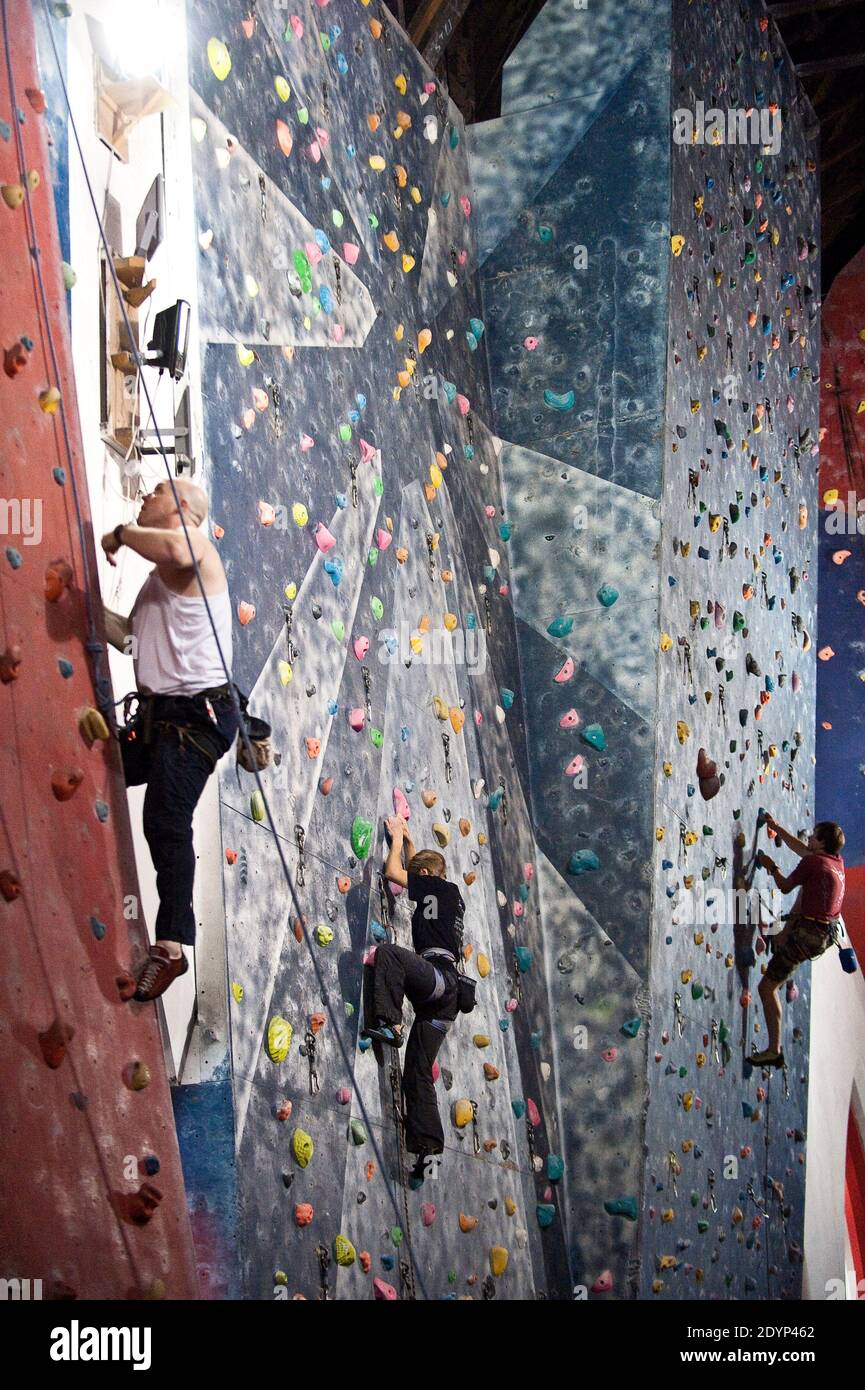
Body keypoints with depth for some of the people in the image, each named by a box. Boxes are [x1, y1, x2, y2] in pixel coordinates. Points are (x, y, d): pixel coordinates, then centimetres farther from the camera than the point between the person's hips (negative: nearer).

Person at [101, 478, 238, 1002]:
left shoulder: (194, 542, -8)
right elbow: (129, 636, 24)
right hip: (158, 713, 10)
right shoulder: (159, 574, 22)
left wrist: (120, 534, -18)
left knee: (167, 823, -10)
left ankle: (171, 946, -4)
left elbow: (177, 549, -35)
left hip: (196, 715, -10)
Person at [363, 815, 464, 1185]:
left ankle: (389, 1023, -31)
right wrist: (407, 839, 48)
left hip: (437, 976, -9)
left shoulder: (437, 887, 3)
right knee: (417, 1073, 5)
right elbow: (414, 866, 45)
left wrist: (397, 837, 20)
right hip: (443, 993, 9)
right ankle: (427, 1147, 0)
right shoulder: (451, 895, 28)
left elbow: (392, 871, 6)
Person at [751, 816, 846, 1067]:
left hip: (808, 936, -8)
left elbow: (785, 887, -2)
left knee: (767, 987, -1)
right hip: (827, 935, 8)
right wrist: (776, 828, 28)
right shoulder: (838, 862, 7)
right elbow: (802, 849, 22)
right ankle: (785, 932, 41)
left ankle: (774, 1051, 0)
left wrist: (771, 867, 16)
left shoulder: (811, 863, -16)